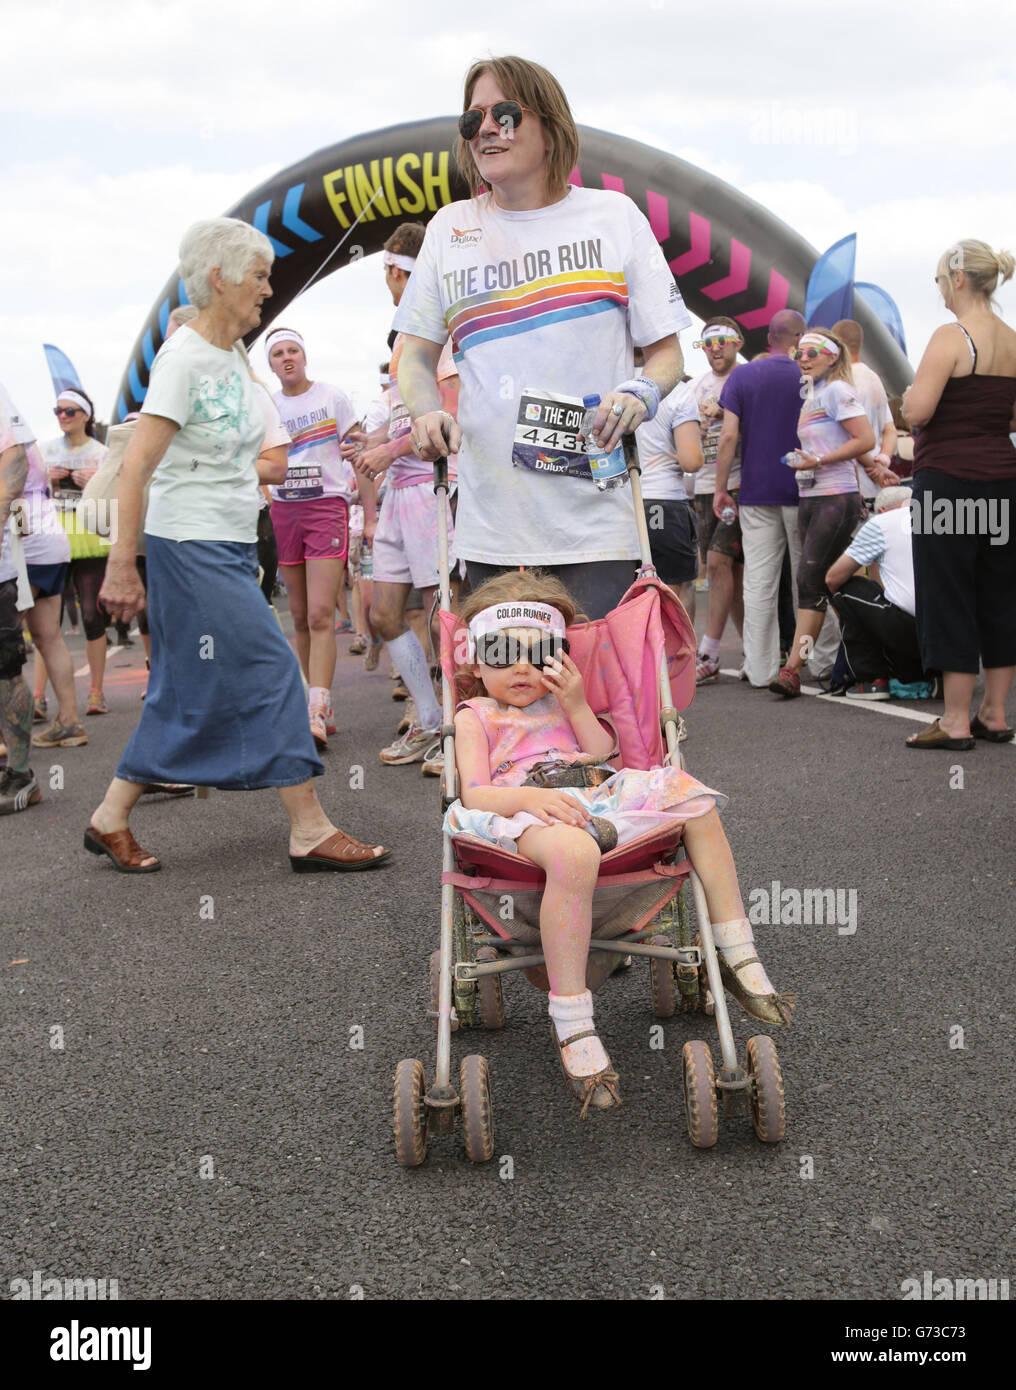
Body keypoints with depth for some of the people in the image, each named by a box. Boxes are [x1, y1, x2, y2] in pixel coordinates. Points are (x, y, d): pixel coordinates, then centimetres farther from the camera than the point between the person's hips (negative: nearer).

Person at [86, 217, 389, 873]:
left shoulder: (234, 358, 13)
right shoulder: (184, 357, -13)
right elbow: (138, 465, -18)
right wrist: (121, 565, -21)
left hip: (230, 547, 9)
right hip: (192, 547, -9)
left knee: (190, 691, 11)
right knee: (271, 671, -9)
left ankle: (112, 819, 21)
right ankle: (311, 831, -2)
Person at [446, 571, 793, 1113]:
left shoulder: (561, 704, 31)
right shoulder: (476, 715, 14)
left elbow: (605, 757, 20)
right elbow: (474, 793, -2)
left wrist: (575, 704, 9)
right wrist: (530, 798, -22)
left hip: (597, 801, 7)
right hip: (530, 816, -7)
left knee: (693, 799, -5)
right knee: (573, 851, -42)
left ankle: (736, 953, 1)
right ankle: (571, 1023, -34)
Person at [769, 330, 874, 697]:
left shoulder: (837, 390, -7)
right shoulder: (809, 395, 18)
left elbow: (866, 440, -14)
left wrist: (818, 461, -17)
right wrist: (802, 460, 10)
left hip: (837, 498, -9)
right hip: (809, 498, 9)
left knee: (810, 580, -13)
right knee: (812, 582, 7)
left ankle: (792, 668, -15)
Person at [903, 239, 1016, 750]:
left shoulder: (952, 337, -13)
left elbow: (916, 413, -18)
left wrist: (910, 393, 2)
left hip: (949, 477, -7)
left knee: (948, 595, -1)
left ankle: (956, 721, 2)